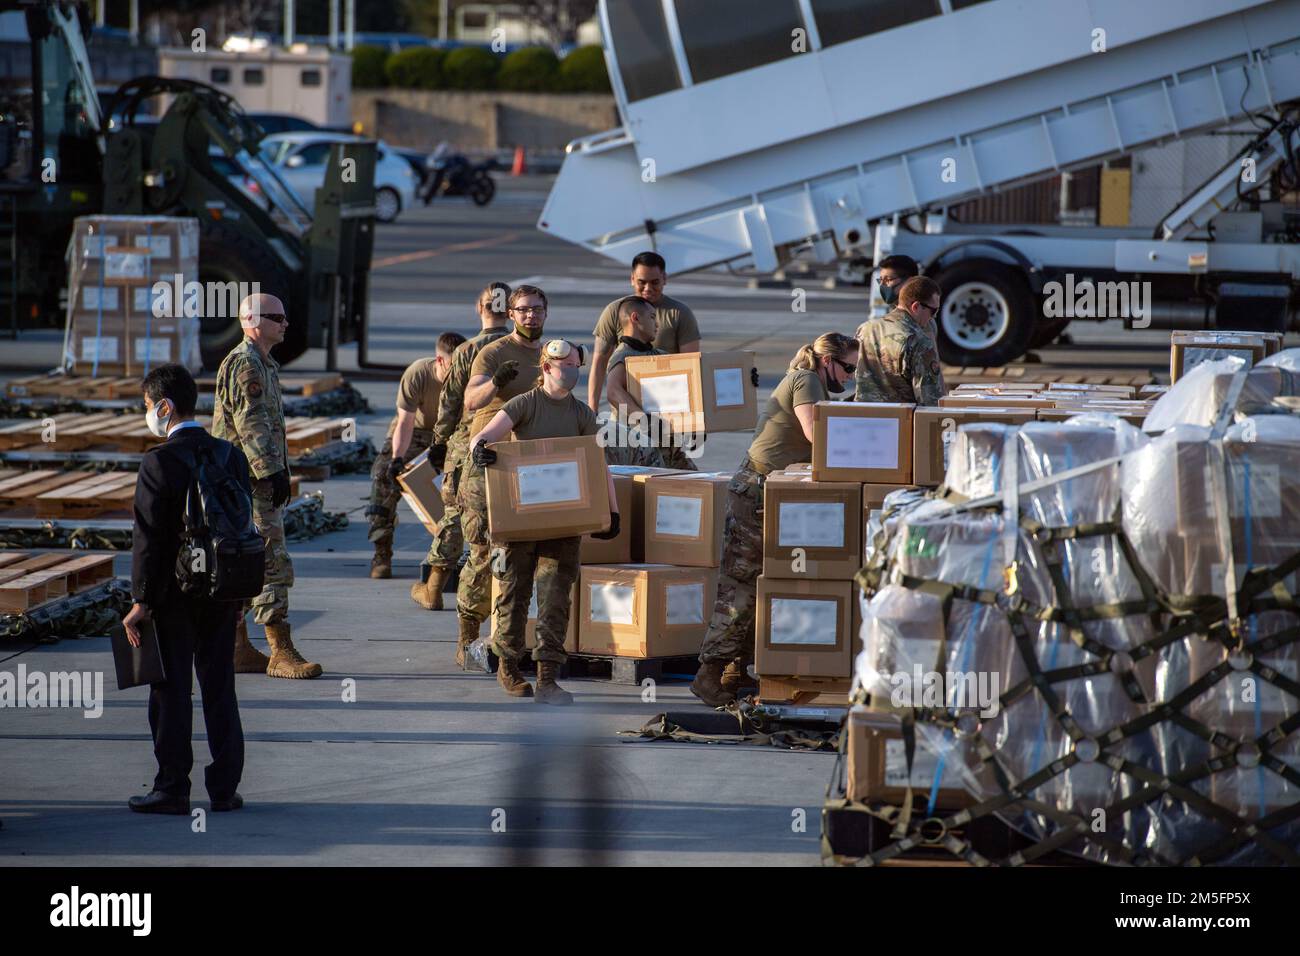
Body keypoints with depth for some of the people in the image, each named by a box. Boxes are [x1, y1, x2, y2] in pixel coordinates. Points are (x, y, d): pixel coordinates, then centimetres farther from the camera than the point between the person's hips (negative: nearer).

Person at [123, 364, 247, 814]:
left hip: (174, 592, -5)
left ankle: (172, 789, 4)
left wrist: (141, 600, -11)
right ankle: (225, 786, 13)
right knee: (220, 687, 11)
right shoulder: (231, 456, 3)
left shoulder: (159, 463, -14)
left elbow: (149, 537, -15)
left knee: (172, 692, 2)